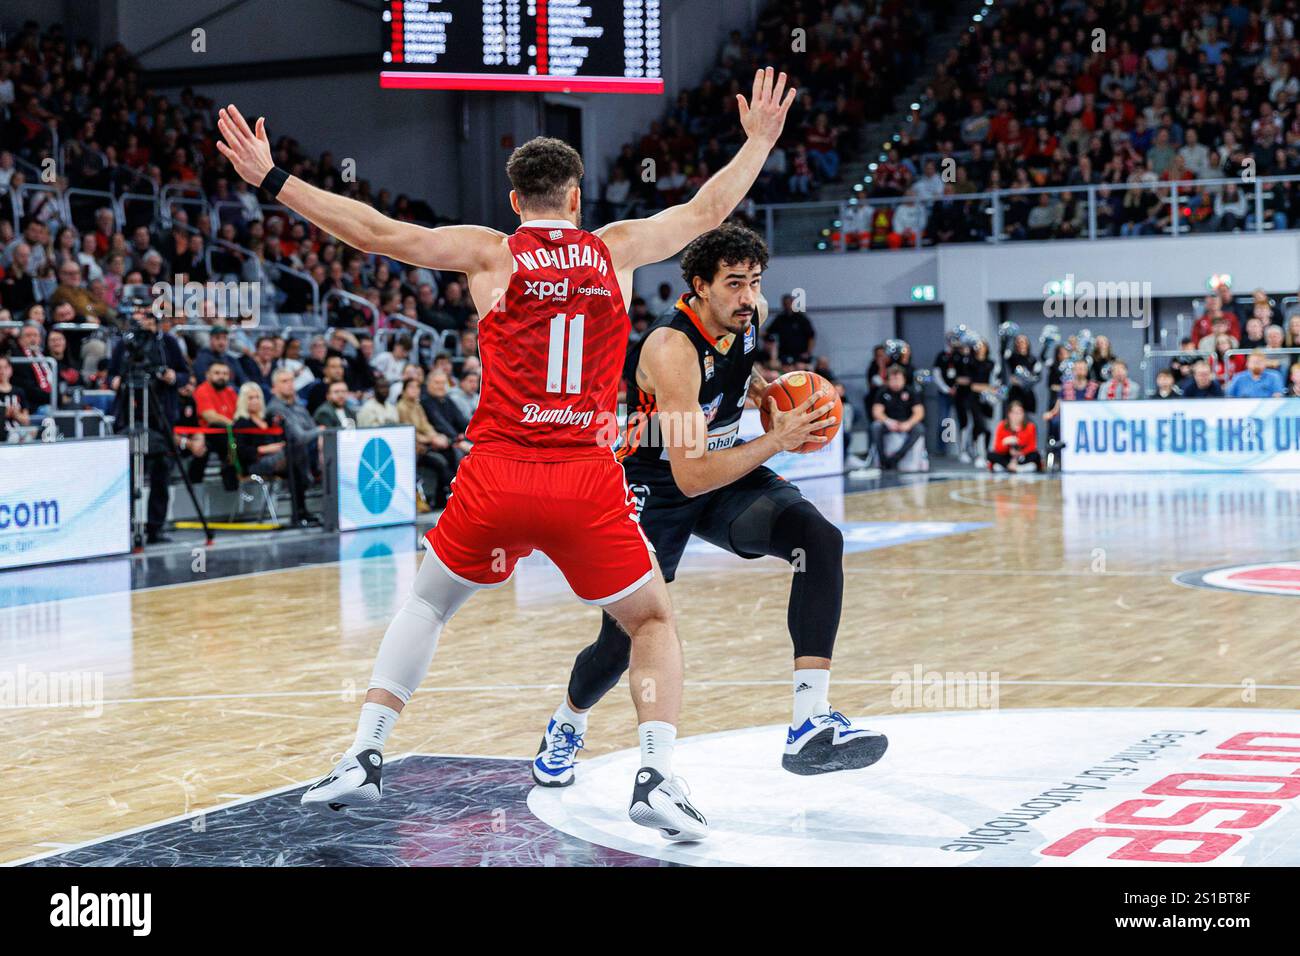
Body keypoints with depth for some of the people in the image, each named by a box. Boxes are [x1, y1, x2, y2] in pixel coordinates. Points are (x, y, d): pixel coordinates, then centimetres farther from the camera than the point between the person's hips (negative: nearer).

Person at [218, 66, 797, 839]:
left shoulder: (490, 252, 6)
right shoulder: (616, 250, 11)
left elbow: (375, 232, 2)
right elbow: (708, 210, 25)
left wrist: (271, 179, 7)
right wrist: (759, 141, 40)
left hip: (498, 476, 0)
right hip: (589, 482, 0)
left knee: (426, 605, 24)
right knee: (654, 623, 18)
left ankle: (364, 760, 17)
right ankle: (657, 778, 0)